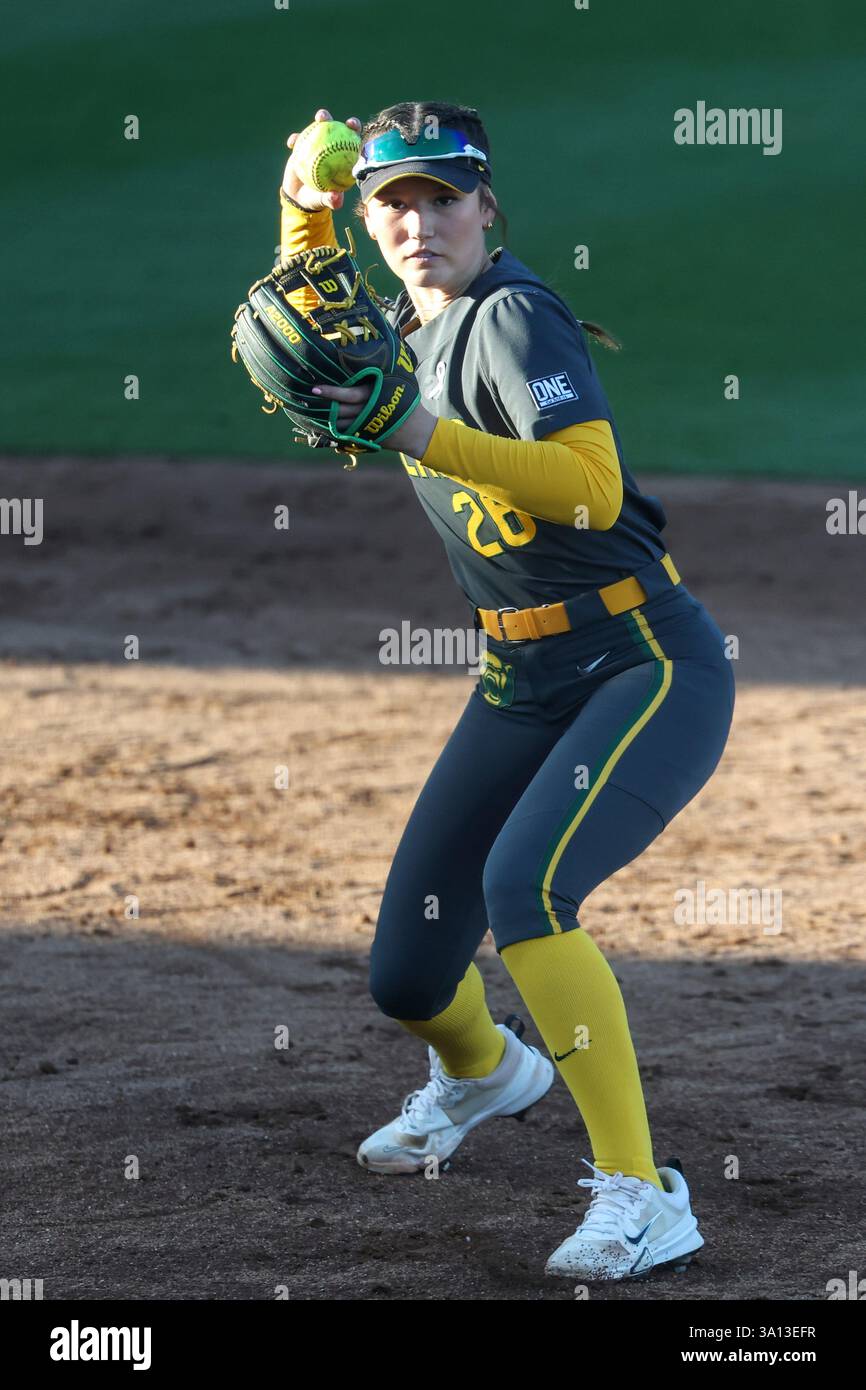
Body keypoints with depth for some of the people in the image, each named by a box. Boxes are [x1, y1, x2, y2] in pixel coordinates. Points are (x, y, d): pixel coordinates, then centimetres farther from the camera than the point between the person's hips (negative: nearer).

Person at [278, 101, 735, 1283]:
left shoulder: (513, 316, -16)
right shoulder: (408, 330, 9)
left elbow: (593, 488, -30)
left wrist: (422, 435, -36)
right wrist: (305, 214, 11)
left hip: (650, 670, -8)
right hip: (520, 687, 8)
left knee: (524, 887, -33)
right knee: (406, 981, 8)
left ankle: (642, 1195, -29)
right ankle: (483, 1069, 45)